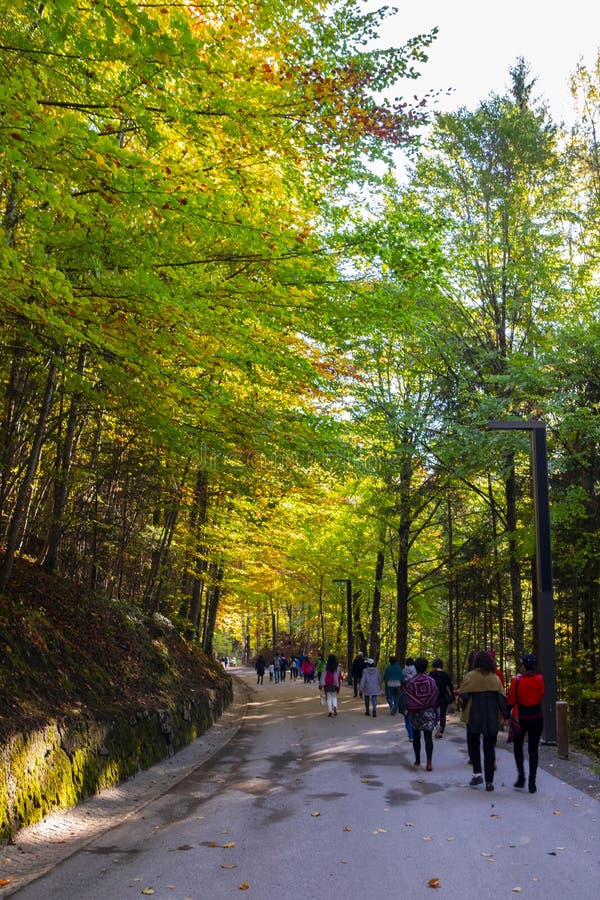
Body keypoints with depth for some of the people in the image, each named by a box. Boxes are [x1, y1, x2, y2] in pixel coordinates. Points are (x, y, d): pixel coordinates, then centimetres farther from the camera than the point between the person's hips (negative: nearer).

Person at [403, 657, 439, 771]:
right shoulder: (431, 681, -5)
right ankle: (429, 762, -13)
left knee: (416, 737, 16)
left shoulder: (410, 683, -8)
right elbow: (435, 697, 0)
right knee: (428, 737, -3)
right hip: (429, 711, 0)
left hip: (415, 713, 0)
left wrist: (409, 710, 7)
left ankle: (417, 760, 24)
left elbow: (407, 699, -5)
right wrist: (435, 711, 10)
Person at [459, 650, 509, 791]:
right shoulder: (495, 678, 3)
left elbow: (463, 696, -9)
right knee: (489, 748, 8)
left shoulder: (470, 676, -5)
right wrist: (506, 716, 5)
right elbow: (502, 699, -1)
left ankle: (477, 773, 3)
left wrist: (464, 713, 8)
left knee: (473, 744, 15)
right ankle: (489, 781, 7)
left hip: (474, 717, -2)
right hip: (492, 719, 2)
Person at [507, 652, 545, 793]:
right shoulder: (540, 680, -6)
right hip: (537, 717, 2)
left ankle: (521, 775, 7)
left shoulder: (517, 681, -14)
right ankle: (532, 782, 6)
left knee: (518, 746, 18)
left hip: (521, 718, -2)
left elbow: (510, 701, -7)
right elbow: (541, 696, 8)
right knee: (533, 750, 8)